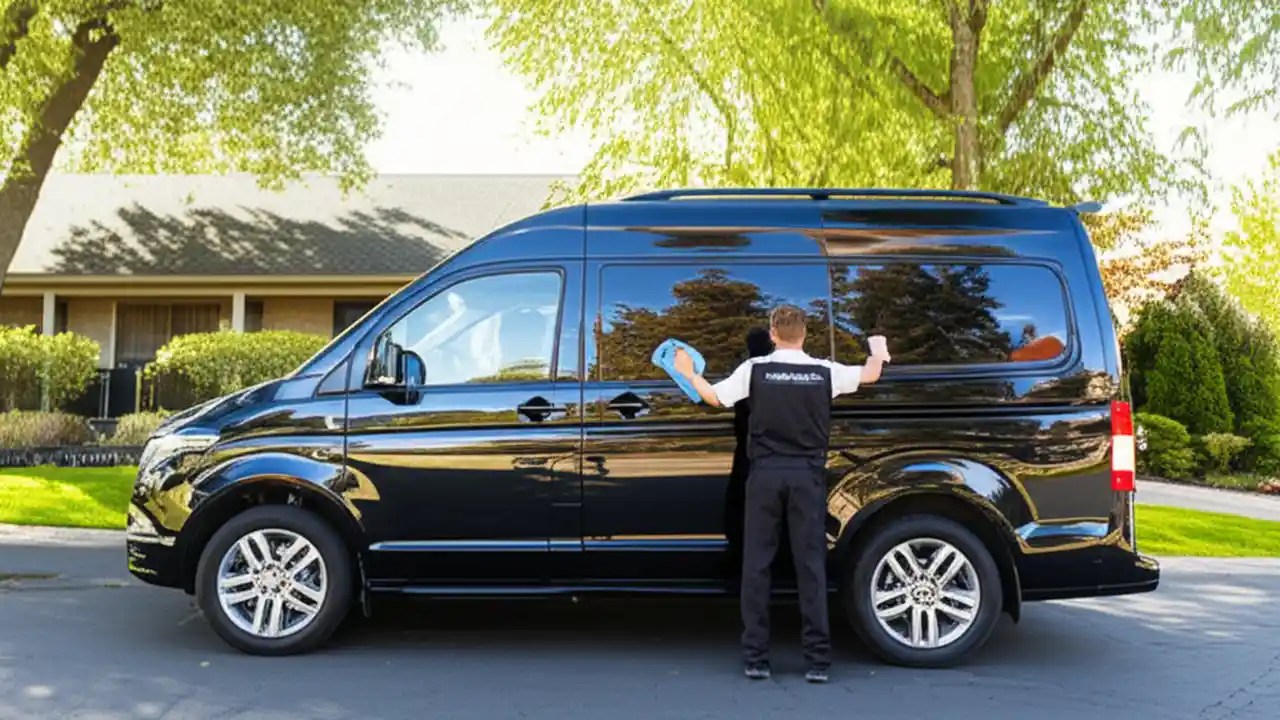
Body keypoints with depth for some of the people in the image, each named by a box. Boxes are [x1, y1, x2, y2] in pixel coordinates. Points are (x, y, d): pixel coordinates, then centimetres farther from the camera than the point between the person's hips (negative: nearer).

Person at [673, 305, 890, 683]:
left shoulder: (755, 369, -2)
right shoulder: (824, 371, 1)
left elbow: (714, 398, 4)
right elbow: (870, 374, 12)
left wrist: (689, 372, 22)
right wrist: (878, 350, 35)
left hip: (766, 473, 0)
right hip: (807, 475, 1)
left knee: (757, 565, 5)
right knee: (811, 566, 3)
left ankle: (755, 657, 7)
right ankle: (817, 660, 3)